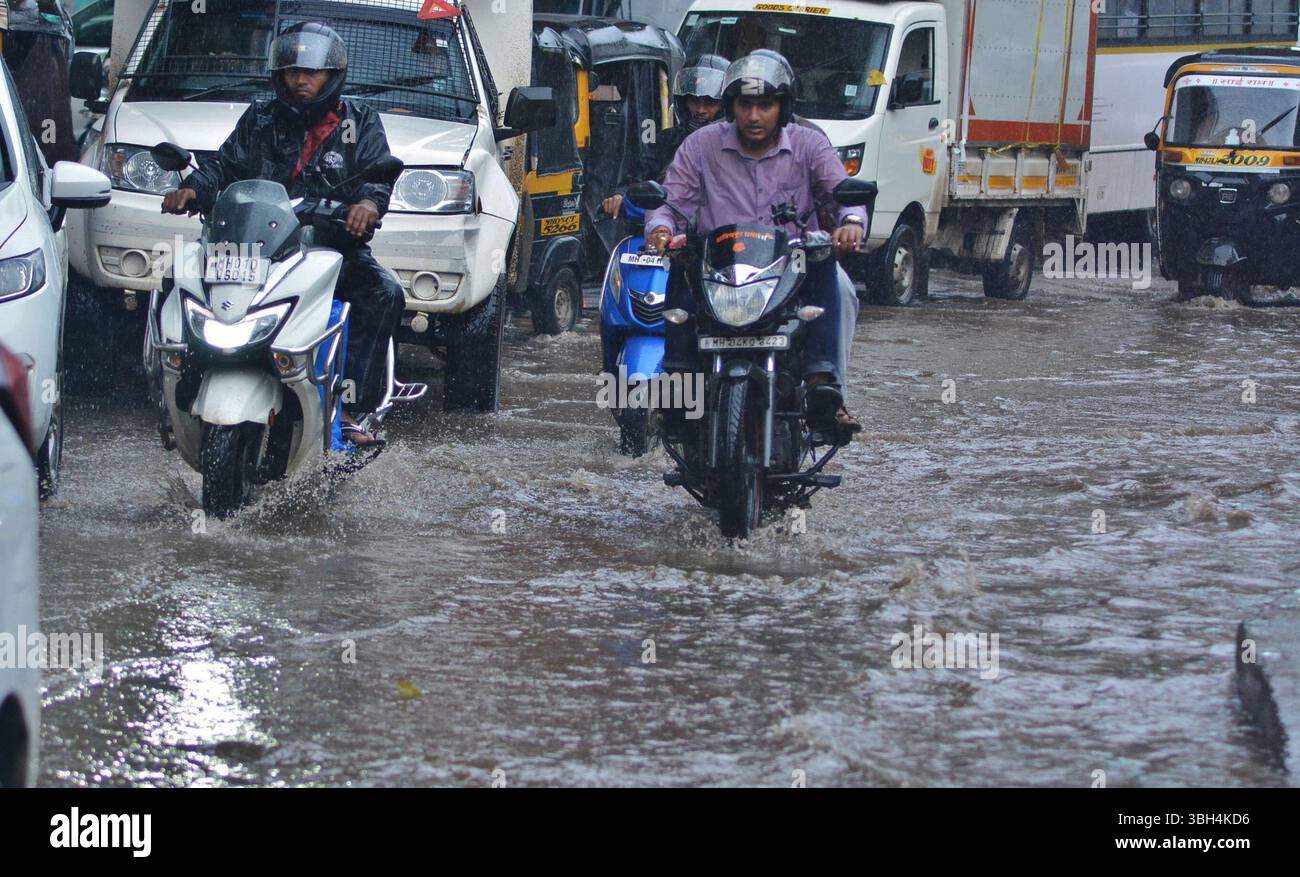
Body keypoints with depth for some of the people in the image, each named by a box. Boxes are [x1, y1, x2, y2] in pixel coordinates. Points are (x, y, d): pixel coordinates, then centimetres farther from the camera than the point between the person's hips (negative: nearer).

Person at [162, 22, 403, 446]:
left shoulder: (359, 122, 11)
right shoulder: (261, 120, 17)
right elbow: (226, 164, 8)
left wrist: (369, 202, -29)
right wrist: (194, 188, -15)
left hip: (335, 246, -1)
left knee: (385, 294, -29)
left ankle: (350, 408, -30)